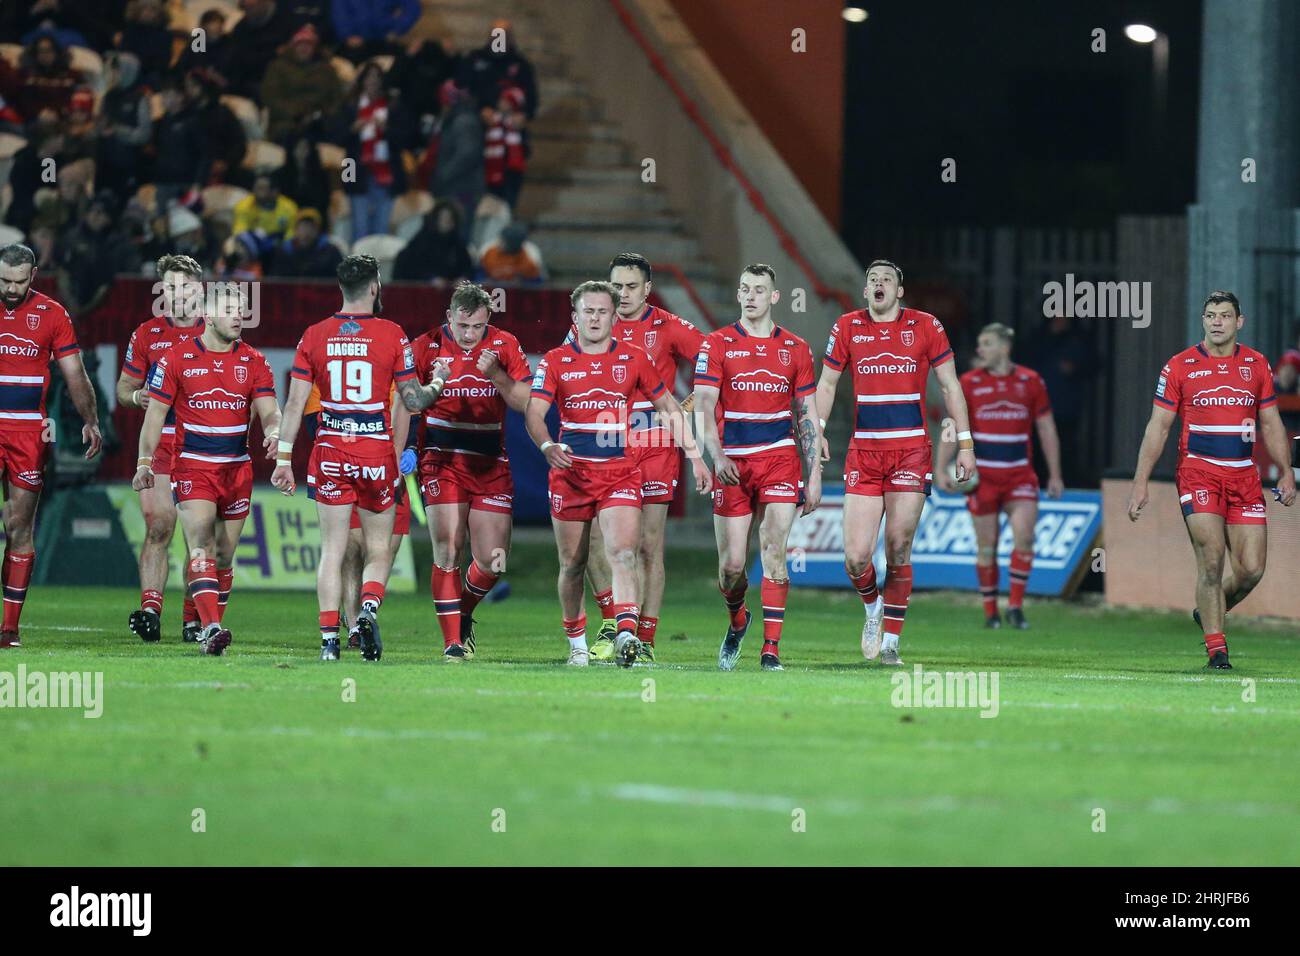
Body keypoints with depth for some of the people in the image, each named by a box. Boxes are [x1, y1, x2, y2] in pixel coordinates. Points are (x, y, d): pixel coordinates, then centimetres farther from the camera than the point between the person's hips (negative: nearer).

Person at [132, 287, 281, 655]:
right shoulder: (176, 358, -2)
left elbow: (268, 410, -2)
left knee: (224, 555, 9)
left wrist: (272, 430, -25)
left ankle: (210, 634, 19)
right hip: (193, 468, -3)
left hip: (238, 468, 3)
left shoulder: (253, 362, 5)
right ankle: (210, 628, -30)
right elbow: (156, 412, 2)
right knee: (201, 547, -19)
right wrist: (145, 462, -4)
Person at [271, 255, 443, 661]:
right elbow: (413, 401, -1)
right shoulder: (391, 335, -5)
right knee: (378, 550, 10)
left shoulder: (314, 336, 1)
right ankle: (368, 608, -16)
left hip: (330, 453, 2)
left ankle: (329, 638, -1)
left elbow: (295, 403, 0)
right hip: (376, 454, -2)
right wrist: (437, 386, 19)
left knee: (332, 551, 6)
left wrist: (284, 458, 4)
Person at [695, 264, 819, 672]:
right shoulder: (717, 345, 2)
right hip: (732, 464, 0)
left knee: (774, 553, -12)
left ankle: (771, 649, -10)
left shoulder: (795, 348, 7)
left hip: (779, 459, 0)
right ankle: (736, 620, 32)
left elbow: (807, 415, 10)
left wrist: (814, 475, 6)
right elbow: (703, 407, -5)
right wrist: (716, 455, -21)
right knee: (731, 564, 1)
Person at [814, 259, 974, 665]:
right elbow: (826, 383, 14)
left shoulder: (925, 326, 1)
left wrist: (965, 443, 3)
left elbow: (950, 386, 7)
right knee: (856, 558, -7)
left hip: (911, 452, -1)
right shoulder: (847, 327, 5)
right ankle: (872, 608, 25)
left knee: (898, 551, -4)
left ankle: (890, 642, 8)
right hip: (864, 452, 1)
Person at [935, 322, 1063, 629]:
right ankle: (990, 612, 14)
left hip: (1020, 476, 0)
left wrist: (1055, 475, 9)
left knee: (1024, 537, -16)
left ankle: (1015, 606, -5)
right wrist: (941, 469, -9)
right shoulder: (969, 383, 1)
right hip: (982, 476, 0)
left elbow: (1047, 430, 10)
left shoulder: (1031, 382, 4)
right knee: (987, 546, 2)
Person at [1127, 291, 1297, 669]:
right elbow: (1158, 426, 1)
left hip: (1244, 475, 3)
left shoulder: (1257, 365, 9)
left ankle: (1208, 613, 26)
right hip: (1198, 472, -3)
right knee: (1211, 560, -14)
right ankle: (1216, 648, -4)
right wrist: (1140, 482, -4)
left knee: (1251, 569, -4)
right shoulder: (1179, 366, 0)